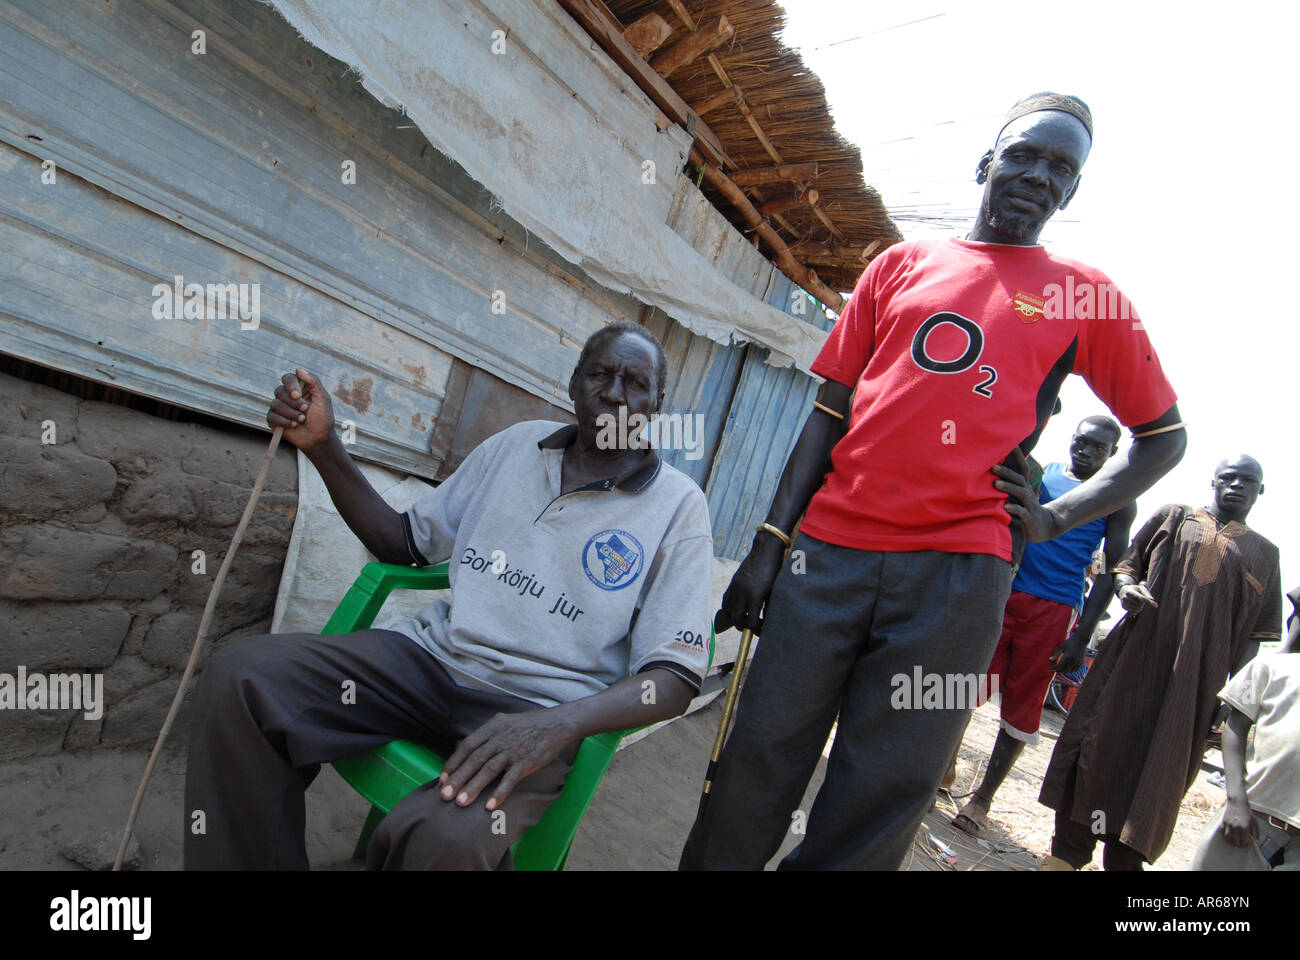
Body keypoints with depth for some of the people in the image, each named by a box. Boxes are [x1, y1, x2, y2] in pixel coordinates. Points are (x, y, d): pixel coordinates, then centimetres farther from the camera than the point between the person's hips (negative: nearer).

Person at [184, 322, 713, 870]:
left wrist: (554, 725, -26)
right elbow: (406, 543, 17)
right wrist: (324, 448, 4)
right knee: (239, 679, -17)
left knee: (444, 838, -34)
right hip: (435, 654, 5)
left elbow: (675, 679, -9)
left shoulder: (677, 505, -3)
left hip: (538, 709, -4)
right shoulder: (517, 444, 12)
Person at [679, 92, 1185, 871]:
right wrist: (771, 541, 4)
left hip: (958, 572, -1)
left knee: (878, 802, 3)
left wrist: (1055, 519, 2)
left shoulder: (1085, 295, 14)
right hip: (831, 548, 1)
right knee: (757, 763, 3)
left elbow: (1164, 437, 19)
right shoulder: (903, 263, 16)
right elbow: (832, 410, 12)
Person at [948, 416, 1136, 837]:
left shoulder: (1117, 501, 6)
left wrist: (1082, 636, -5)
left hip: (1053, 612, -1)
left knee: (1022, 706, 4)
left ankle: (983, 797, 18)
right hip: (1002, 594, 2)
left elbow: (1110, 572, 2)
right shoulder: (1037, 473, 10)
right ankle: (947, 765, 21)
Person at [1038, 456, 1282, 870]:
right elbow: (1125, 563, 11)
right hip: (1138, 651, -1)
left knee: (1162, 767, 2)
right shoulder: (1173, 516, 12)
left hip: (1197, 675, 1)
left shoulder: (1264, 554, 15)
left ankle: (1124, 858, 12)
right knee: (1104, 742, -2)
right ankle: (1069, 850, 7)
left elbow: (1258, 635, 12)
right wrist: (1126, 587, -12)